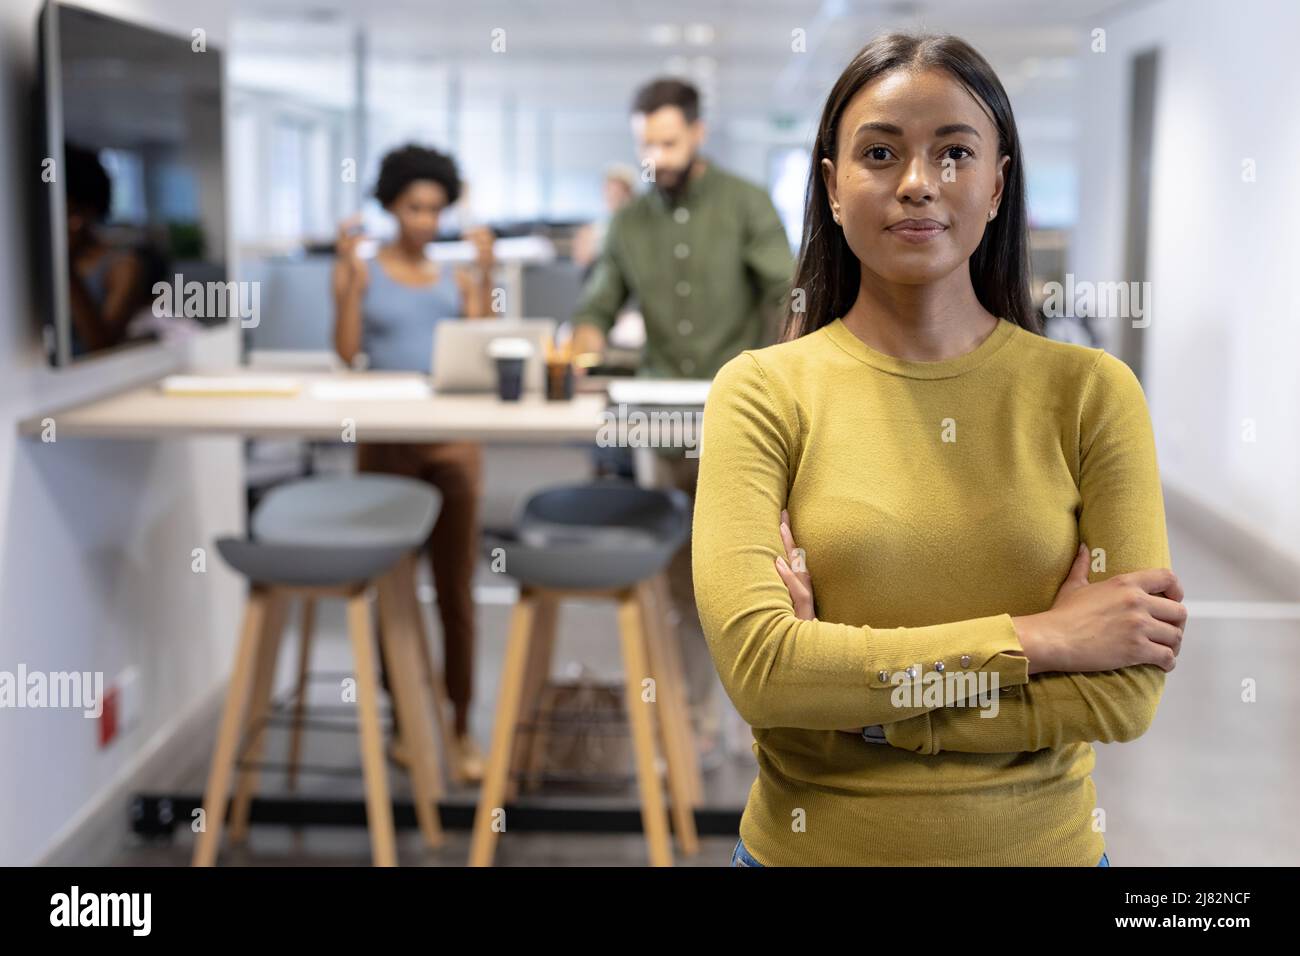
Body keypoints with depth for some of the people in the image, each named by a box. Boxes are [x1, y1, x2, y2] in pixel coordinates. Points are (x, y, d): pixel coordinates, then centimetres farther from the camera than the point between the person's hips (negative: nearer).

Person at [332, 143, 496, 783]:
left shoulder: (456, 278, 12)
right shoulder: (362, 272, 4)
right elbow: (347, 352, -8)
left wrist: (484, 274, -4)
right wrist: (346, 272, -12)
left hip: (452, 440, 2)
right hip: (386, 439, -2)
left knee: (456, 587, 2)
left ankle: (462, 729, 7)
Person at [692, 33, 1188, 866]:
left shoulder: (1091, 391, -7)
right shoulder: (763, 391, -9)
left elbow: (1127, 694, -13)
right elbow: (756, 666, -20)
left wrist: (846, 686, -17)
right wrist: (1035, 639, -18)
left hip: (1044, 839, 1)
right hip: (811, 841, 0)